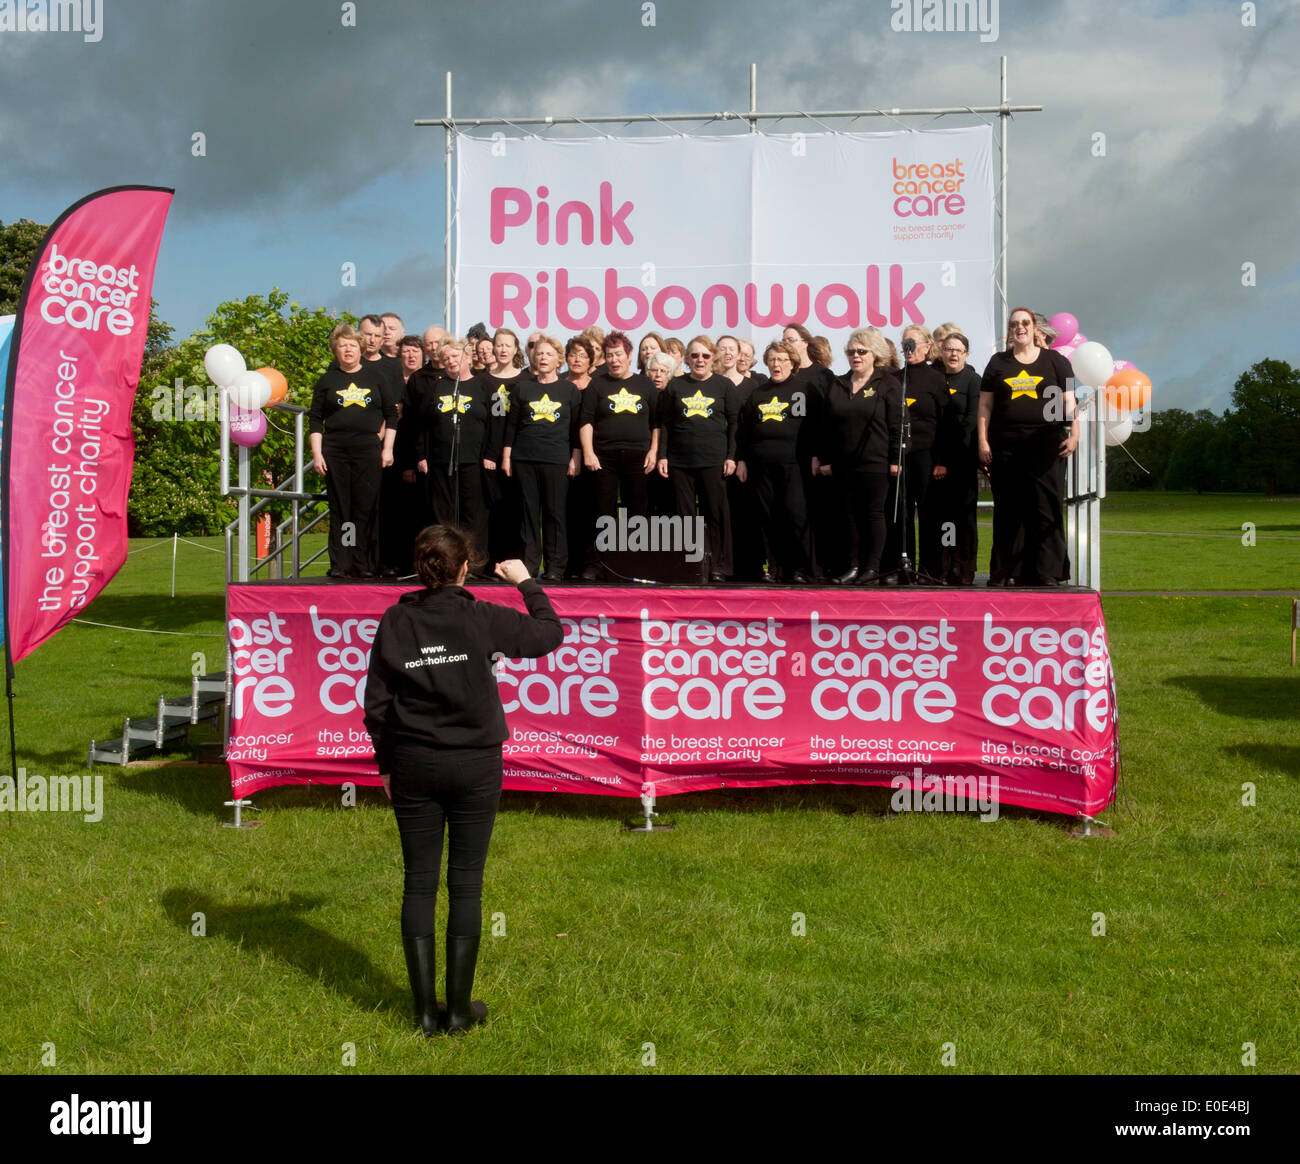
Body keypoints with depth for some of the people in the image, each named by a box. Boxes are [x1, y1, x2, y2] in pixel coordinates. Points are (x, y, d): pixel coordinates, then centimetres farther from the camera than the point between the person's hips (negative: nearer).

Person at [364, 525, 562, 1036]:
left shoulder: (394, 622, -3)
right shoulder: (481, 618, -10)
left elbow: (376, 704, 2)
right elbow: (549, 633, 2)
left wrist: (386, 765, 13)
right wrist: (527, 582, 16)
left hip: (413, 765, 2)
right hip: (474, 765, -2)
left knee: (419, 882, 10)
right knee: (465, 884, 7)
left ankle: (426, 1009, 13)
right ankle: (459, 1008, 13)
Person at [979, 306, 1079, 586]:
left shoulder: (1055, 361, 10)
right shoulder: (998, 363, 13)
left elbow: (1069, 401, 6)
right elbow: (985, 405, 10)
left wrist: (1074, 433, -6)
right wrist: (983, 441, 1)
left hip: (1046, 445, -1)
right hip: (1005, 447, 1)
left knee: (1046, 508, -4)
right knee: (1009, 510, 2)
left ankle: (1047, 572, -1)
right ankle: (1010, 573, 7)